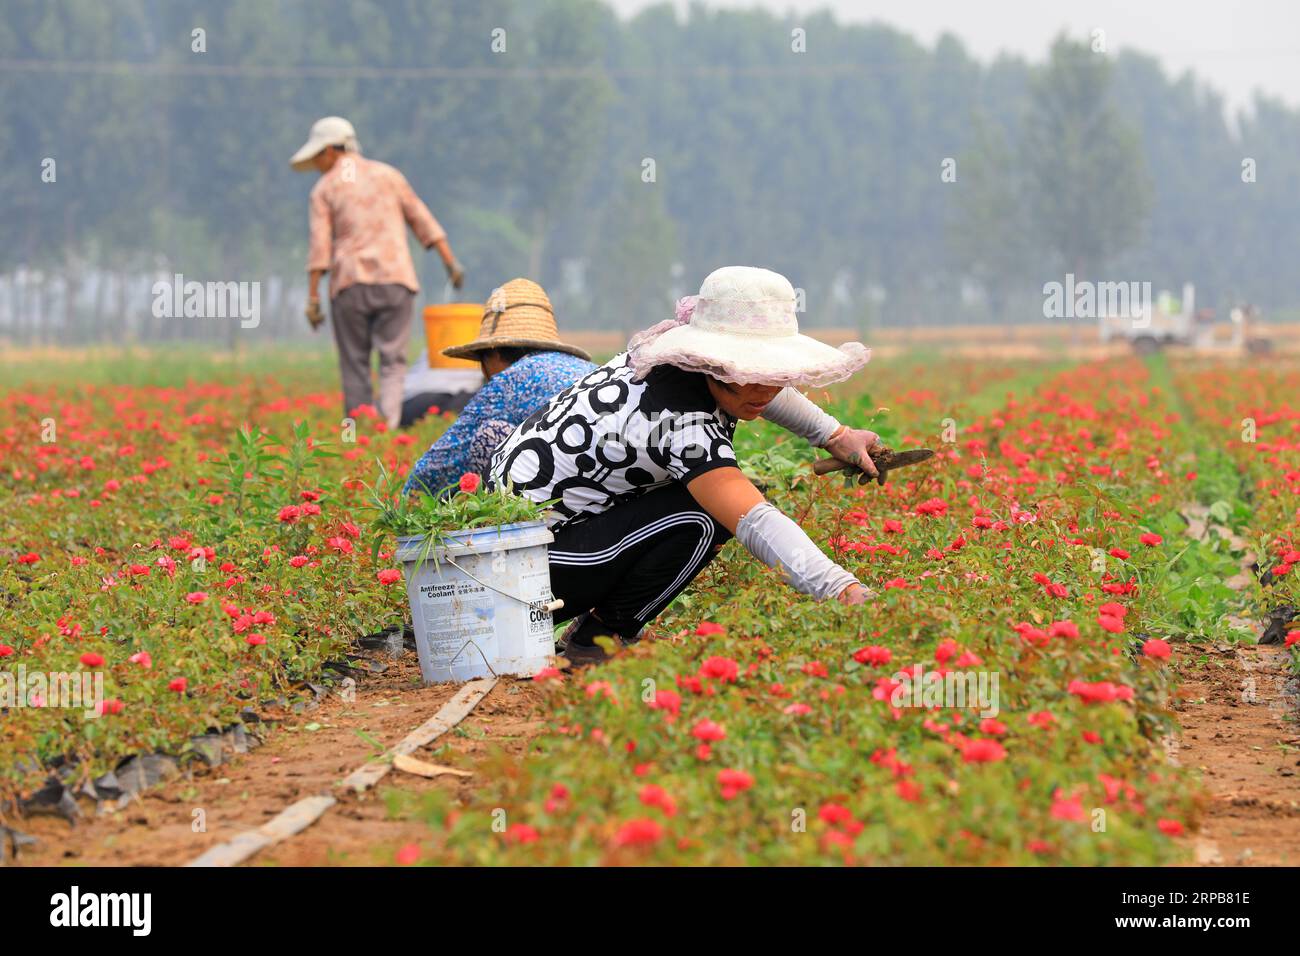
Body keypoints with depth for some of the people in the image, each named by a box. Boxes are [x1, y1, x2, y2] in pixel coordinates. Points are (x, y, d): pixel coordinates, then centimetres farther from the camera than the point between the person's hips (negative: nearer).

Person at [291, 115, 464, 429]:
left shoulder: (325, 189, 5)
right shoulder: (387, 175, 11)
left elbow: (319, 247, -2)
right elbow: (422, 220, 7)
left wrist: (313, 298, -2)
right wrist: (451, 263, 7)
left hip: (350, 285, -1)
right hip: (394, 279, 1)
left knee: (354, 364, 7)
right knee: (392, 361, -2)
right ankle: (387, 427, -20)